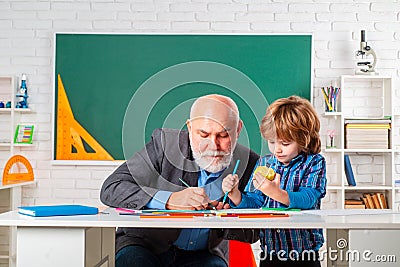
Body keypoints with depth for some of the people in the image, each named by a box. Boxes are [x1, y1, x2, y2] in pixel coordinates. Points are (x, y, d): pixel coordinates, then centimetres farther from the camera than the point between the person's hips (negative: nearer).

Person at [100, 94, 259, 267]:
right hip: (143, 246, -1)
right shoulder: (164, 143, -10)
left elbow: (252, 233, 1)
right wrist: (169, 200, -29)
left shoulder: (249, 164, -4)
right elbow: (110, 189, -16)